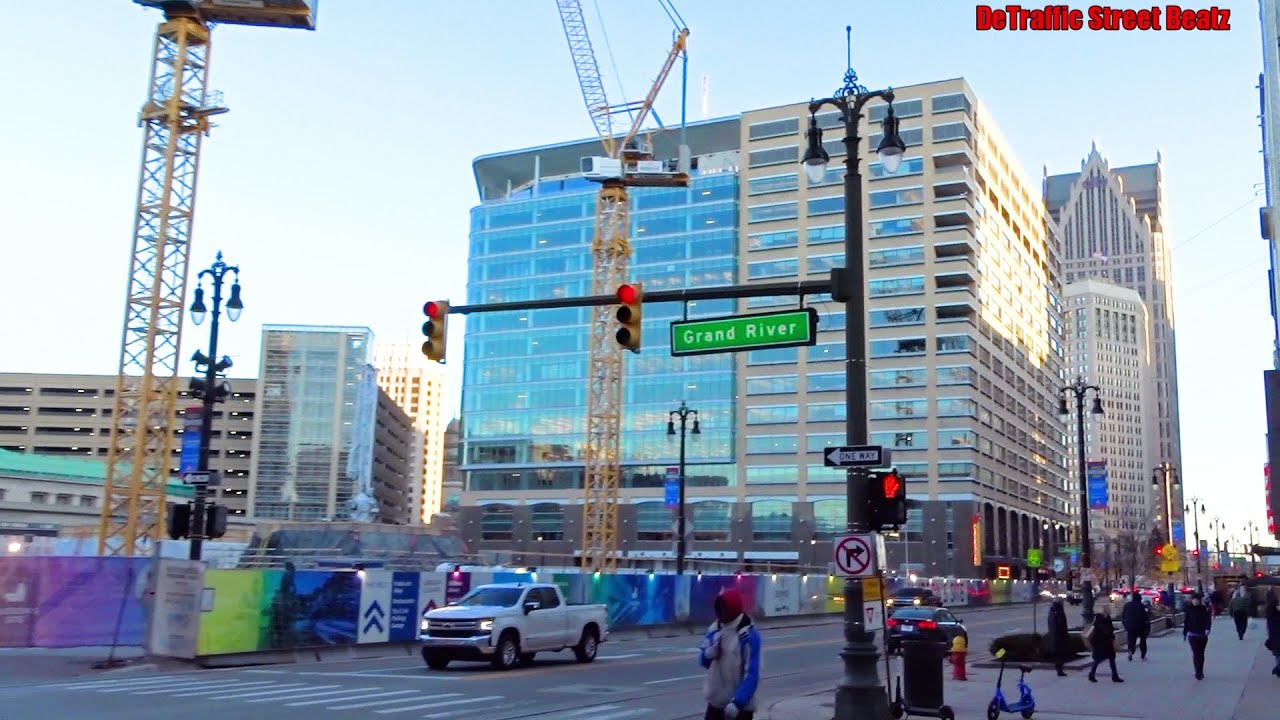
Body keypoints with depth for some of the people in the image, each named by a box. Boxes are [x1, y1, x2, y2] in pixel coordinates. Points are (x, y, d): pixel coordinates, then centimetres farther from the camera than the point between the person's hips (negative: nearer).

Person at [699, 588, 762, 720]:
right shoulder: (714, 629, 2)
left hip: (741, 705, -6)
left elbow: (752, 674, -20)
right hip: (716, 700, 6)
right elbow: (704, 661, 12)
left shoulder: (749, 635, -17)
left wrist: (738, 702, -26)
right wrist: (708, 654, -12)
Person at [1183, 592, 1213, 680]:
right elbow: (1186, 622, 6)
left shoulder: (1205, 609, -4)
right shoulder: (1189, 609, -1)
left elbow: (1208, 620, -13)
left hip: (1202, 635, 1)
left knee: (1201, 654, 11)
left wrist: (1207, 629, -32)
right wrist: (1184, 634, 10)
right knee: (1196, 654, -10)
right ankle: (1199, 673, -12)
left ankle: (1199, 673, 24)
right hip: (1192, 635, -1)